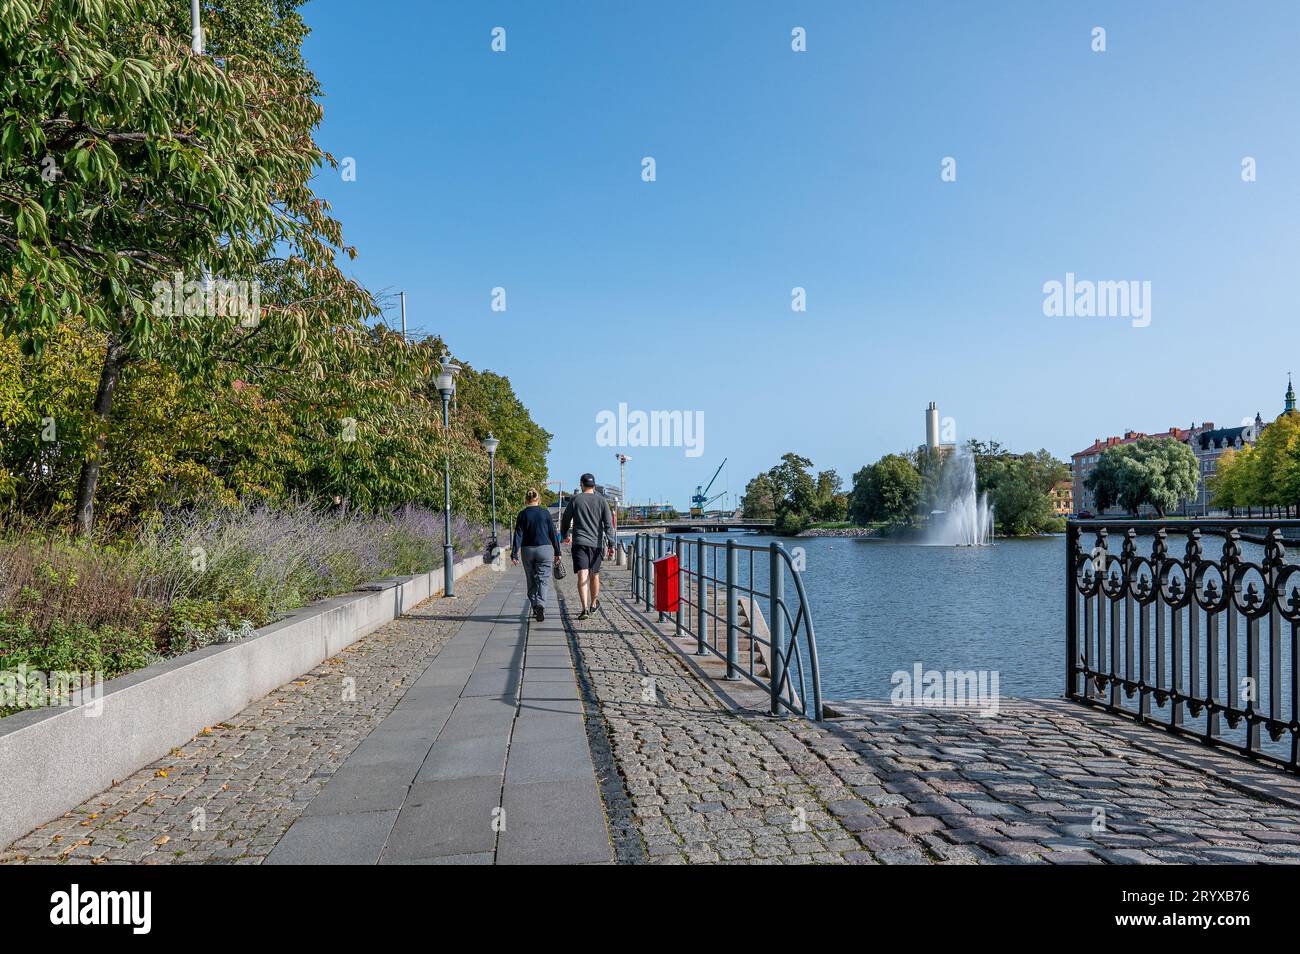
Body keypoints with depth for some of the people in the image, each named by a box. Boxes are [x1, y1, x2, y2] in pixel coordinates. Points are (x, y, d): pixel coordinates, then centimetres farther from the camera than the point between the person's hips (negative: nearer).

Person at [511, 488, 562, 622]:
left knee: (531, 581, 13)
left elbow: (518, 535, -4)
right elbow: (553, 533, 1)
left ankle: (535, 608, 18)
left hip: (527, 550, 1)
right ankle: (541, 604, -24)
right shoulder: (545, 513, 0)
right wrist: (557, 552, 7)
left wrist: (514, 554, -4)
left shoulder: (522, 514, -1)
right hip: (545, 549, -1)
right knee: (543, 580, -2)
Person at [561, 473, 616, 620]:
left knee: (582, 575, -9)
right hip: (596, 543, 2)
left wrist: (565, 535, 27)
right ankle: (593, 604, 33)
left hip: (579, 542, -2)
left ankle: (585, 608, -22)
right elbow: (608, 524, -3)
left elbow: (565, 520, 9)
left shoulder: (575, 499, 1)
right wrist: (611, 544, -4)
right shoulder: (602, 500, 4)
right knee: (594, 575, 17)